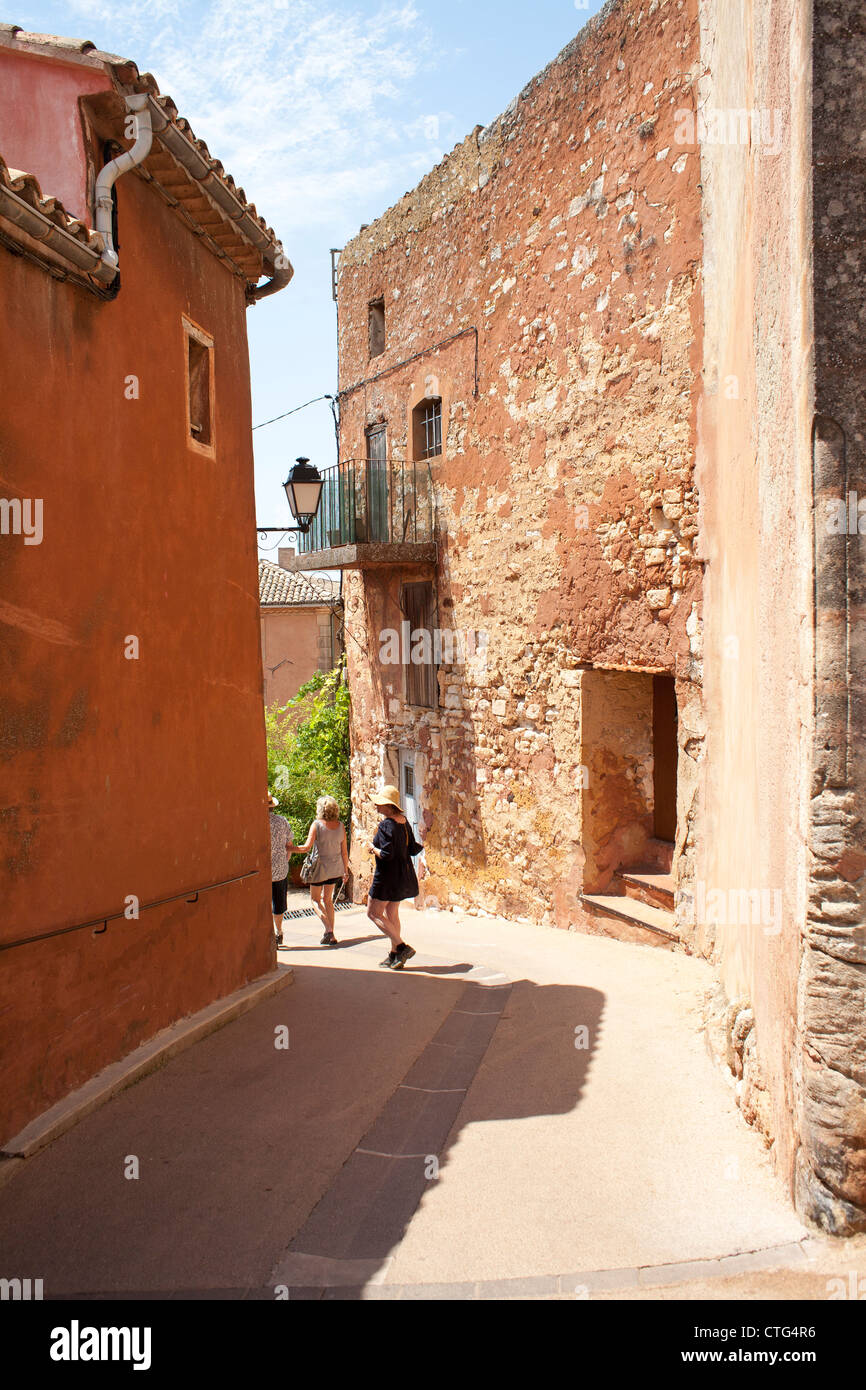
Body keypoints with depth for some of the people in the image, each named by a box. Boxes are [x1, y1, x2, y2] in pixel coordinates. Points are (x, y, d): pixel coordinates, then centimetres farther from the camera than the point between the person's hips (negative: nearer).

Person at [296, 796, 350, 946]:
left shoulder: (317, 824, -14)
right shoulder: (340, 825, 0)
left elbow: (307, 847, -19)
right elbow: (344, 851, 3)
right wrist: (345, 871, 13)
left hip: (321, 867, -5)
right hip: (336, 868, 5)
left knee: (315, 900, 10)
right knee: (327, 899, 19)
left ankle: (328, 930, -9)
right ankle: (331, 936, 18)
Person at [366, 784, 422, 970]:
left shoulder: (386, 825, -20)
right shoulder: (403, 822, 6)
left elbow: (387, 854, -24)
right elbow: (412, 849, 7)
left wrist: (373, 848, -8)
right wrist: (422, 845, 25)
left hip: (388, 874, -9)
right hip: (404, 874, 9)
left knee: (373, 913, 1)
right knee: (391, 913, 18)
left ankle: (402, 947, -6)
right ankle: (394, 955, 22)